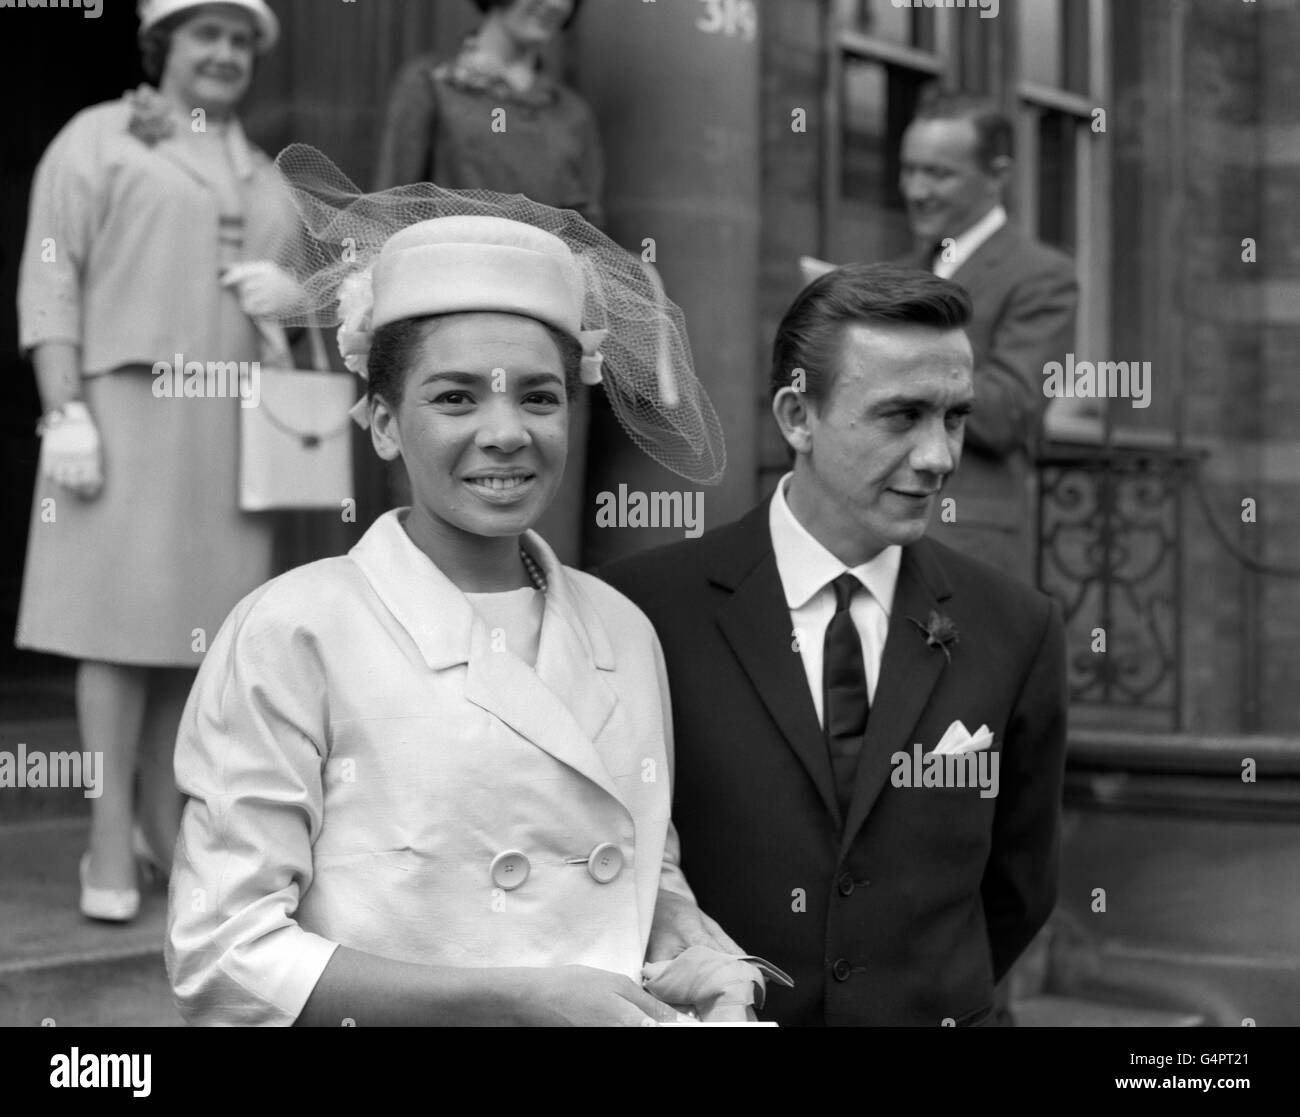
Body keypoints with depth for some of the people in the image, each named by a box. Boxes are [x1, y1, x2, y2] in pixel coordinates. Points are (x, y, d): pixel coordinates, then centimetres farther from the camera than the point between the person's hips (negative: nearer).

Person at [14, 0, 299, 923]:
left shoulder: (262, 174, 21)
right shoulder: (99, 140, 3)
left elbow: (307, 282, 28)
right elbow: (49, 280, -4)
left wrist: (294, 292, 3)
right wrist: (65, 410, -14)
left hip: (230, 423, 6)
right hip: (127, 405, -5)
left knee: (198, 616, 4)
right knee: (124, 615, -7)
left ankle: (162, 815, 14)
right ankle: (111, 841, -4)